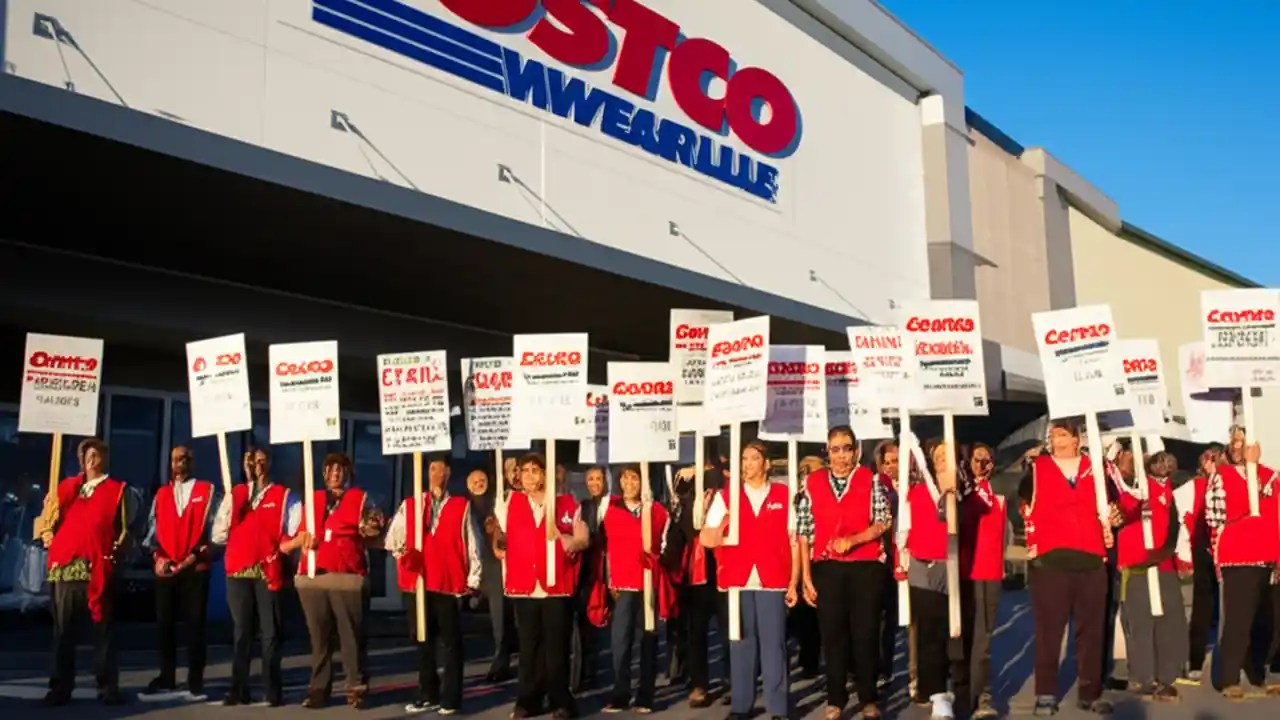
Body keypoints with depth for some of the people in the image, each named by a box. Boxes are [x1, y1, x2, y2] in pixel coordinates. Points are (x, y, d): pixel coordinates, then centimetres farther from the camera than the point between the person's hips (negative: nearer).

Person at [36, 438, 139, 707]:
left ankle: (108, 687, 3)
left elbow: (126, 528, 6)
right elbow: (47, 520, 20)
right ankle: (60, 687, 11)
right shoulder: (66, 488, 17)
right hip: (66, 566, 3)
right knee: (63, 629, 5)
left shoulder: (119, 490, 7)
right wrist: (52, 543, 7)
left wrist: (115, 553, -3)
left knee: (103, 628, 0)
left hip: (100, 568, -3)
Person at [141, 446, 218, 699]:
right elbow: (153, 528, 9)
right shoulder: (161, 494, 13)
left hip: (195, 567, -3)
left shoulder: (206, 491, 3)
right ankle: (166, 678, 18)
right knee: (164, 624, 7)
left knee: (195, 624, 0)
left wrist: (197, 555, -11)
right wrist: (157, 556, -5)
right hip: (165, 568, 3)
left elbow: (213, 527, -2)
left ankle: (195, 681, 5)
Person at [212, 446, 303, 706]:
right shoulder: (234, 495, 13)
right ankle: (239, 689, 14)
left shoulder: (284, 496, 4)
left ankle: (274, 691, 7)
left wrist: (280, 546, -17)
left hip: (269, 572, -3)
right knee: (240, 632, 8)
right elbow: (218, 534, 8)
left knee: (270, 632, 2)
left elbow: (300, 531, -4)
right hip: (238, 571, 3)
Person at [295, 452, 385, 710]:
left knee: (351, 635, -4)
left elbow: (373, 534, 6)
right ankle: (318, 689, 12)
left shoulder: (361, 499, 10)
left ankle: (357, 689, 1)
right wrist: (304, 540, 6)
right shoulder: (312, 500, 20)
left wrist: (371, 530, -14)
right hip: (312, 575, 3)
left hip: (347, 576, -3)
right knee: (318, 636, 6)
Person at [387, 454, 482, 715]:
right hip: (417, 581, 3)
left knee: (451, 642, 2)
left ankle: (451, 697, 9)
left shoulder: (462, 506, 3)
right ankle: (428, 694, 22)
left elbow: (471, 545, 2)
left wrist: (472, 580, -2)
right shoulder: (409, 505, 10)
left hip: (450, 582, -3)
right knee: (422, 640, 11)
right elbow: (393, 537, 8)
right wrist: (399, 550, -13)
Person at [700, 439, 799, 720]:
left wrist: (793, 583, -1)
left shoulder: (785, 496, 5)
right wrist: (716, 534, -17)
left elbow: (795, 542, 4)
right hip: (737, 581, 1)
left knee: (774, 645, 0)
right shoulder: (725, 496, 8)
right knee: (741, 644, 5)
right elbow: (705, 537, 6)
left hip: (773, 582, -1)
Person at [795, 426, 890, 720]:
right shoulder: (812, 483, 4)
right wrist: (806, 576, 0)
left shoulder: (871, 481, 2)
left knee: (866, 633, 3)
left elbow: (883, 522, -3)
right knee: (833, 634, 6)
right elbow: (803, 533, 3)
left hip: (866, 566, -1)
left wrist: (852, 539, -19)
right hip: (827, 568, 1)